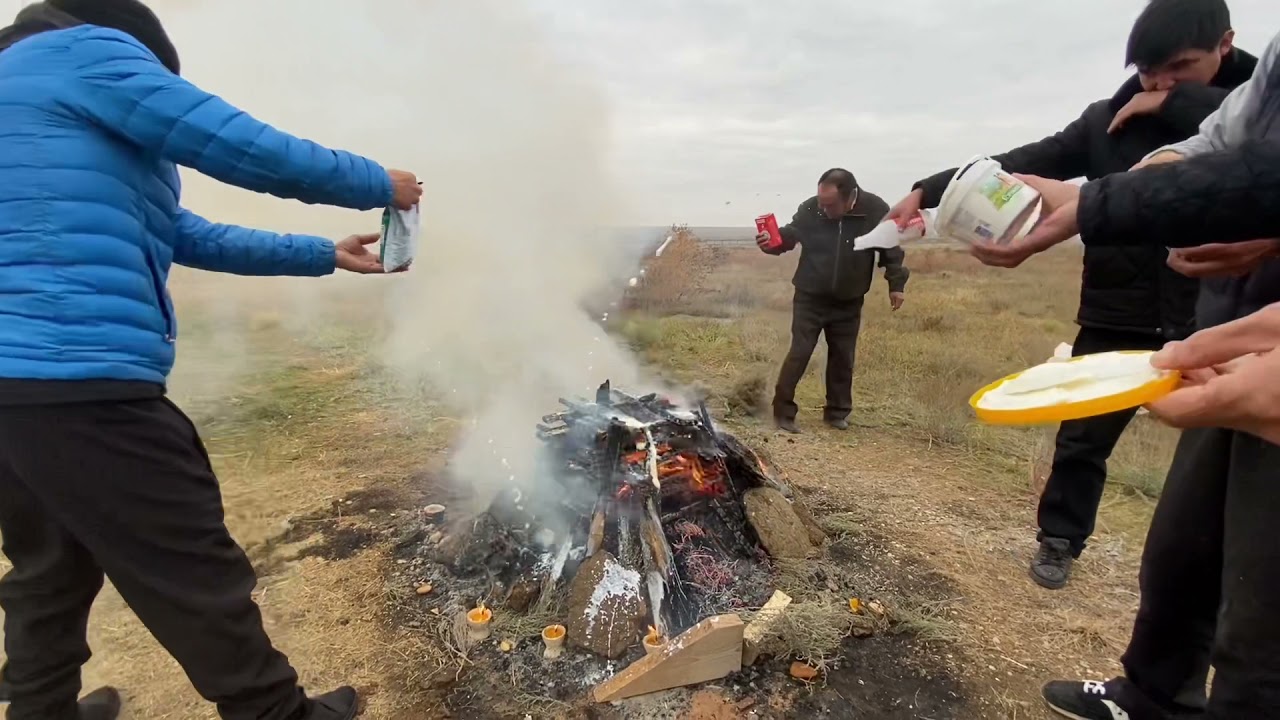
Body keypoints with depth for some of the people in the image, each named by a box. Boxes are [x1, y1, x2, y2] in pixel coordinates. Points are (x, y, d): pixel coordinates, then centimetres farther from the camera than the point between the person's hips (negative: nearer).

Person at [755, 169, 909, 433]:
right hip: (810, 297, -2)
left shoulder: (876, 211, -16)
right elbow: (789, 236, -2)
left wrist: (896, 285, 1)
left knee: (843, 358, 11)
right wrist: (772, 242, -24)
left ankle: (837, 412, 26)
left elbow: (891, 249, -1)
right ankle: (783, 411, 5)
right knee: (799, 353, -4)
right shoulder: (810, 209, -18)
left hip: (849, 302, 2)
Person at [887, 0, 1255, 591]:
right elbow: (1019, 164, -4)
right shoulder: (1108, 121, 3)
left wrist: (1177, 104, -17)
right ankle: (1059, 540, 31)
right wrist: (928, 190, -13)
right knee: (1082, 438, 11)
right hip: (1119, 317, 1)